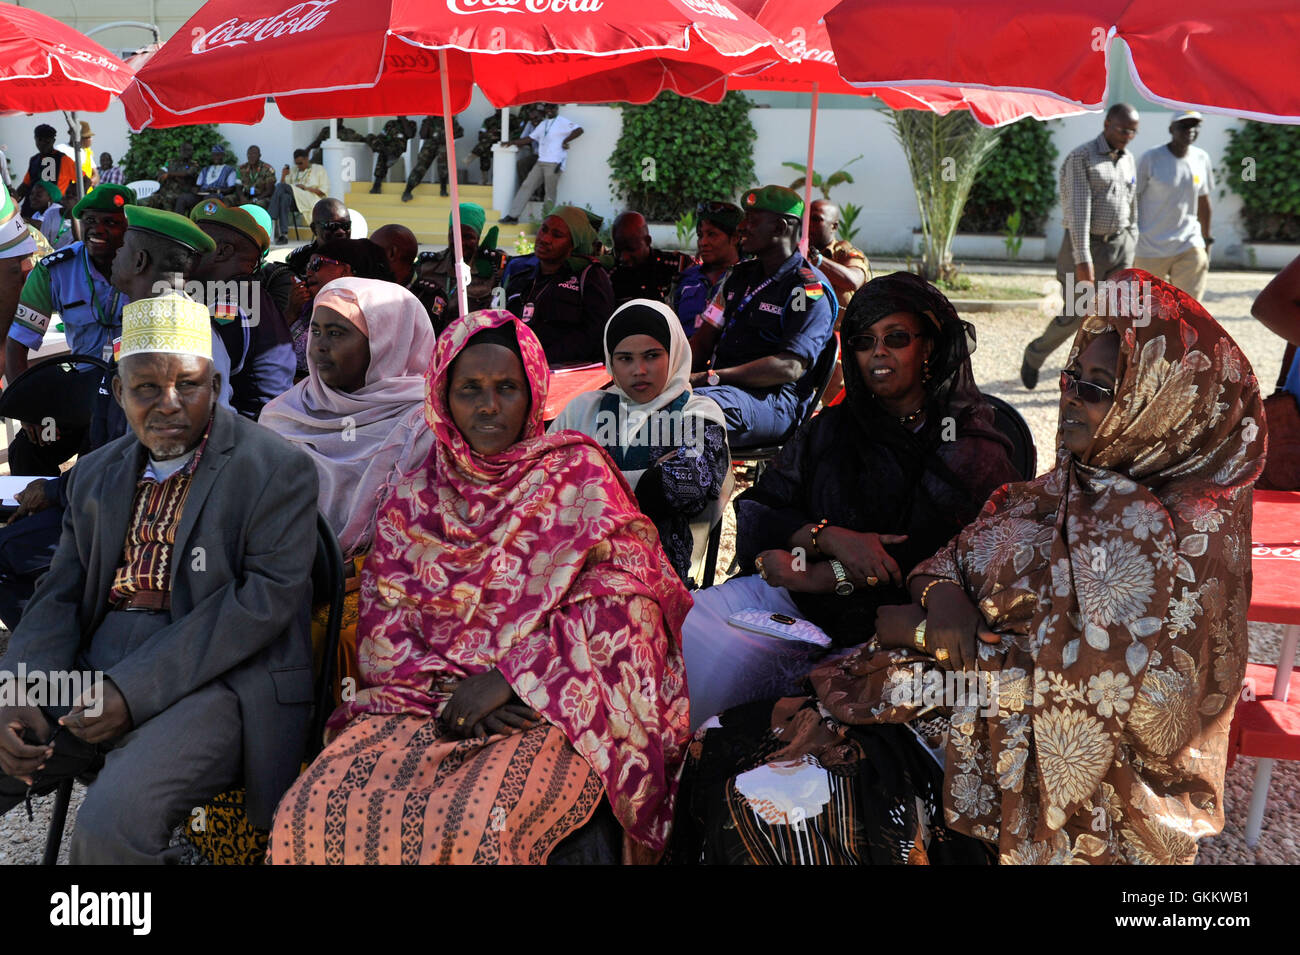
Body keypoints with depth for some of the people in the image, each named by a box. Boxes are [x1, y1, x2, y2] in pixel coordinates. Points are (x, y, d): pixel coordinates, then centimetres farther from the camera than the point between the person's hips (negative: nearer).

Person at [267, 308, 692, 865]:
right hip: (424, 701, 4)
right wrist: (447, 687, -10)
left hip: (550, 705, -4)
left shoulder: (578, 472, 4)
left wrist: (506, 679, -12)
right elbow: (382, 623, 9)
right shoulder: (413, 500, 15)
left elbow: (619, 603, -6)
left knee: (471, 828, -32)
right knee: (311, 813, -20)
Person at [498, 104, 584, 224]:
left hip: (554, 163, -7)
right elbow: (531, 138, 22)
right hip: (540, 162, 7)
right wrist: (512, 142, 17)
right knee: (526, 185, 3)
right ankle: (513, 215, 4)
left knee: (550, 194, -3)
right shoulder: (543, 124, 21)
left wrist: (565, 141, -11)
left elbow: (579, 130, -13)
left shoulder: (562, 122, -2)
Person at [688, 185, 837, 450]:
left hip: (776, 403, -8)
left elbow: (790, 367, -16)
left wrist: (709, 378, -21)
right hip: (723, 388, 8)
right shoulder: (740, 276, 21)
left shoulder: (810, 290, -4)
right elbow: (703, 340, 19)